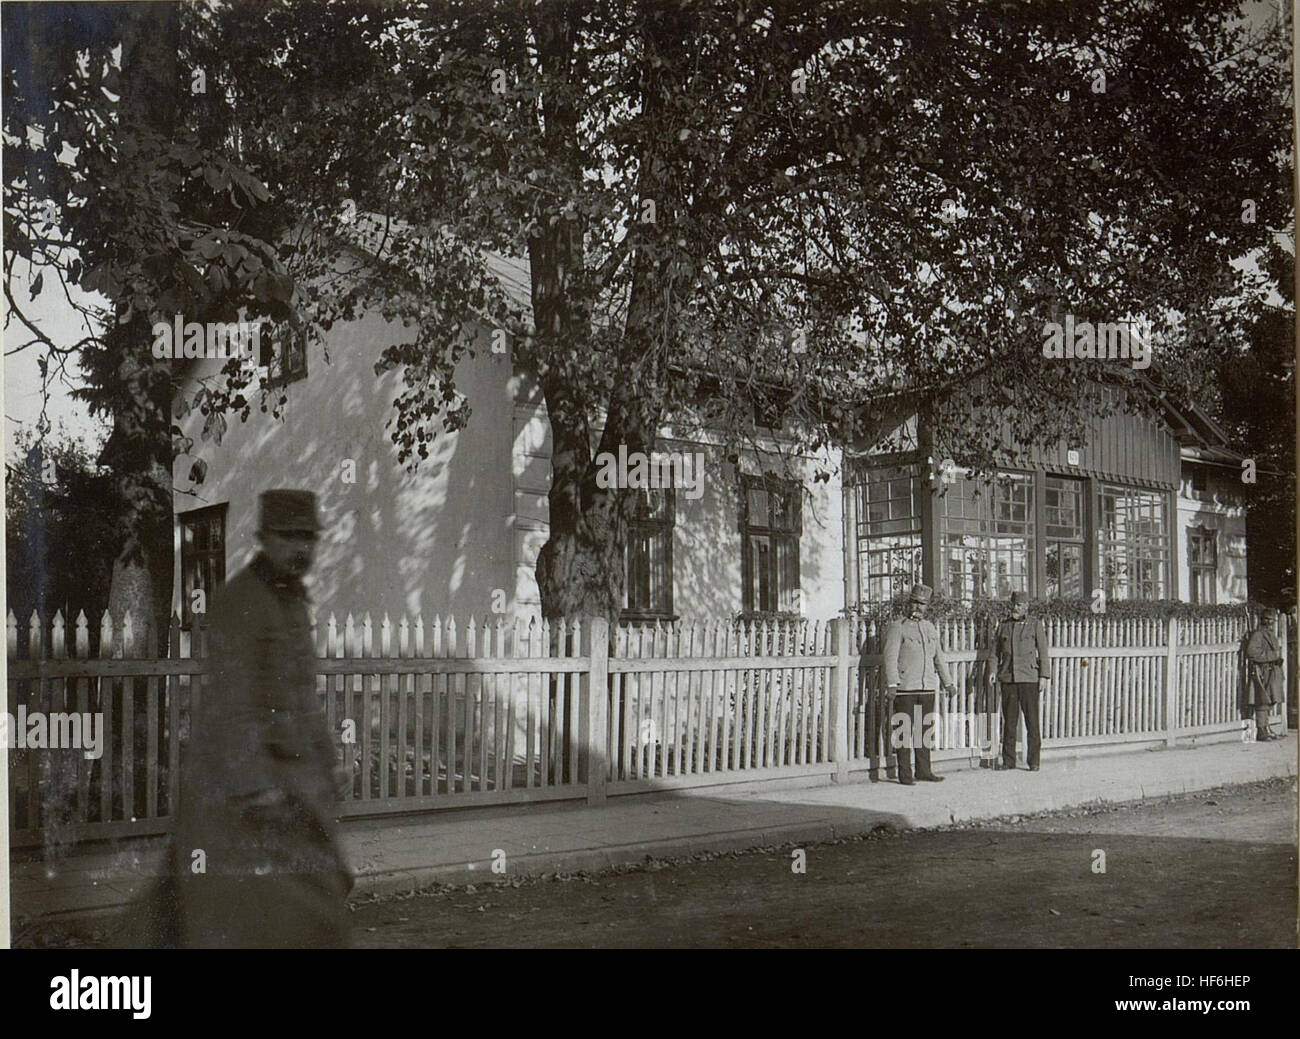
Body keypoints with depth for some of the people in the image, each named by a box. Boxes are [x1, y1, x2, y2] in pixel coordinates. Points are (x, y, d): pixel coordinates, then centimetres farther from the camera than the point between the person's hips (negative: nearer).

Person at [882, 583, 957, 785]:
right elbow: (890, 657, -11)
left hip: (927, 688, 6)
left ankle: (924, 770, 19)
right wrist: (891, 685, -19)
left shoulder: (930, 628, 15)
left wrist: (948, 682, 22)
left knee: (925, 730, 10)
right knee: (904, 731, -3)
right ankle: (904, 774, 2)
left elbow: (939, 658, 23)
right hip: (905, 688, -6)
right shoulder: (897, 627, -5)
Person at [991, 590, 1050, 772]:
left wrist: (1044, 676, -4)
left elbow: (1043, 653, 3)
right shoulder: (1003, 626, 11)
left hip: (1029, 679, -2)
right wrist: (994, 670, 0)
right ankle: (1008, 760, 12)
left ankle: (1033, 761, 7)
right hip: (1008, 679, 2)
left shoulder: (1035, 625, 4)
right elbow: (995, 651, 14)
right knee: (1009, 720, 5)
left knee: (1032, 721, -1)